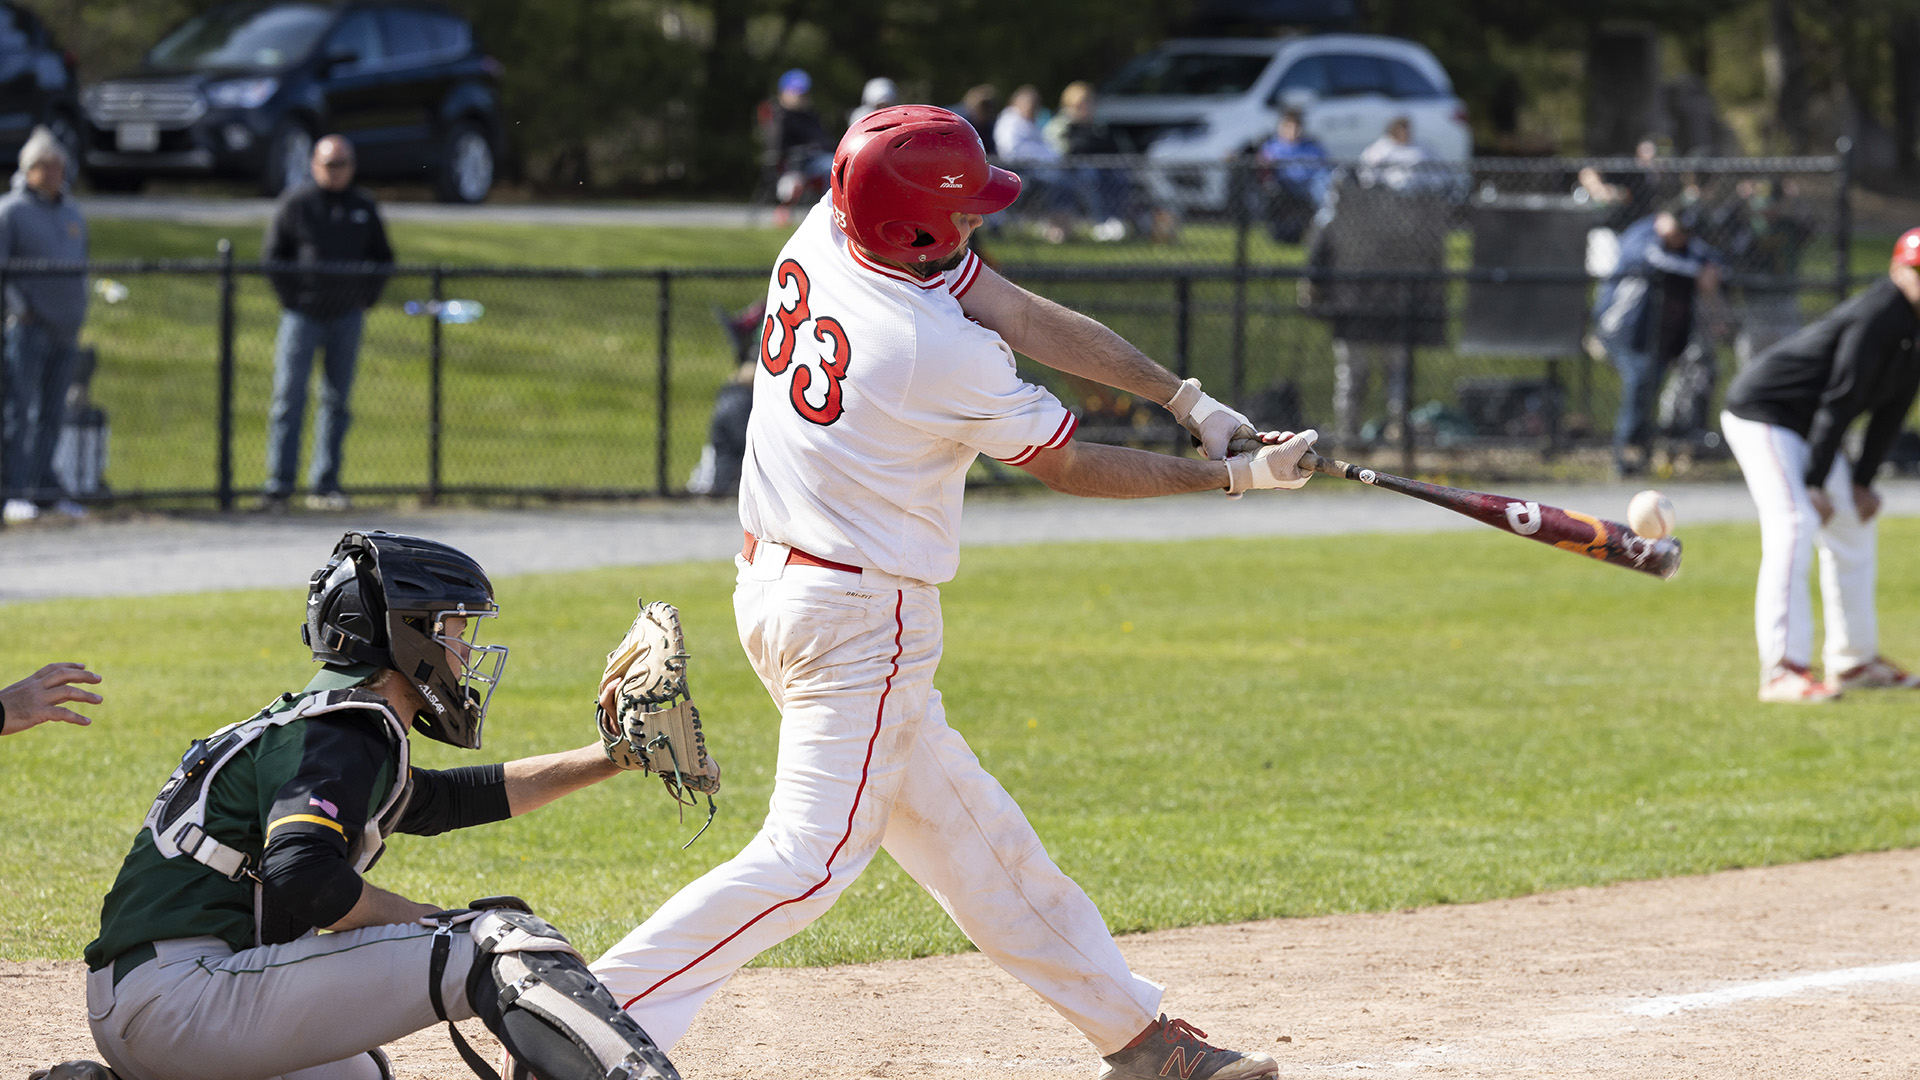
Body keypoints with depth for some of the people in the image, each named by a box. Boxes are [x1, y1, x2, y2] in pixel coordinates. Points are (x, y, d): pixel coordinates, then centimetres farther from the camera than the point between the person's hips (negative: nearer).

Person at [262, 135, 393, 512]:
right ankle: (279, 486, -8)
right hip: (302, 315, -3)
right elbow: (273, 257, 2)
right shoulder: (295, 204, -1)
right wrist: (291, 299, -5)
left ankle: (325, 484, 10)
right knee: (289, 398, -8)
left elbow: (383, 258, 16)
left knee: (336, 402, 5)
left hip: (347, 318, 3)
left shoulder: (364, 207, 8)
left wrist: (365, 298, 5)